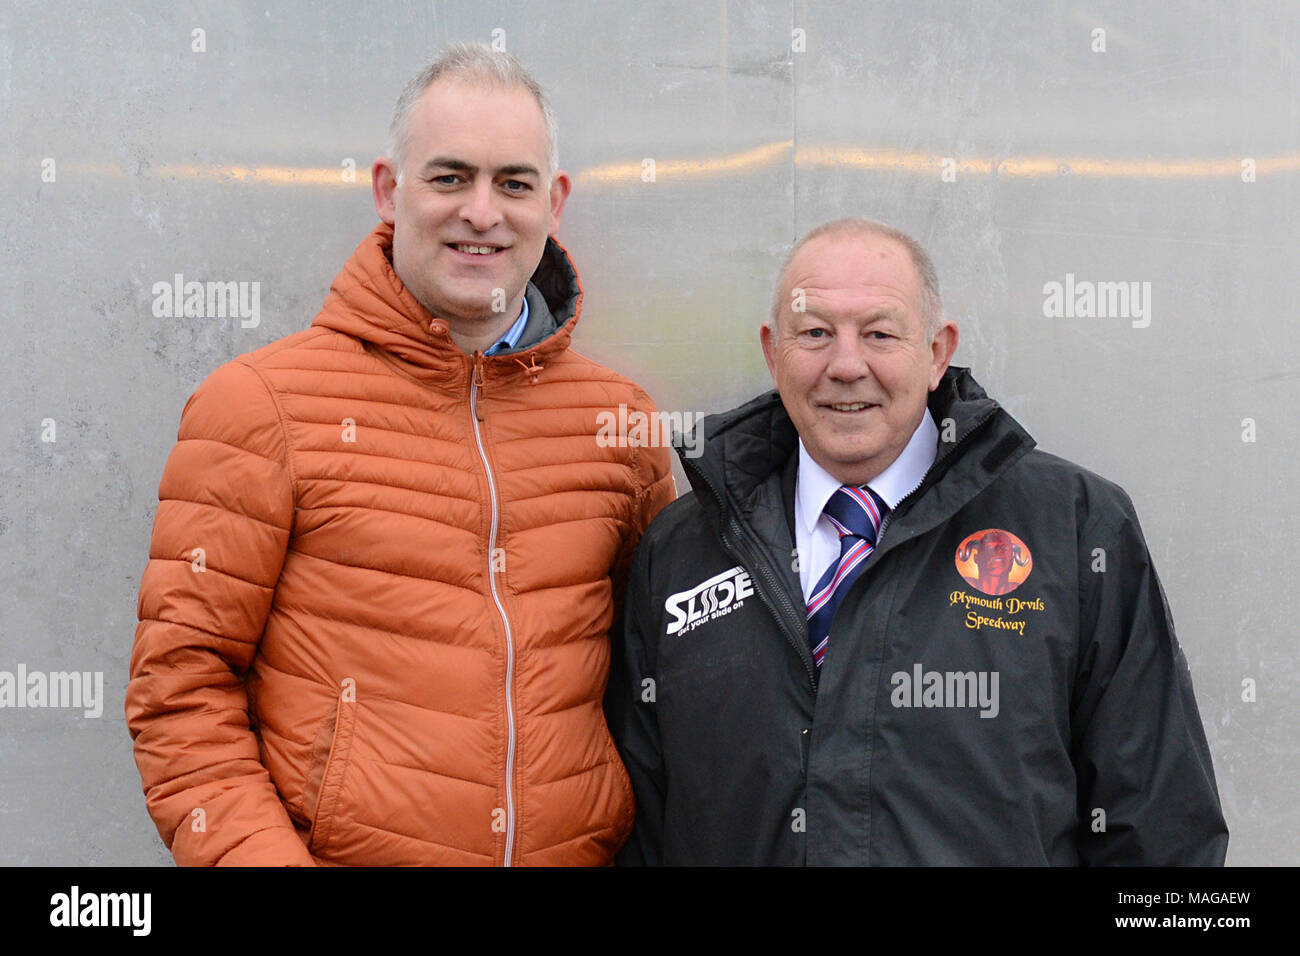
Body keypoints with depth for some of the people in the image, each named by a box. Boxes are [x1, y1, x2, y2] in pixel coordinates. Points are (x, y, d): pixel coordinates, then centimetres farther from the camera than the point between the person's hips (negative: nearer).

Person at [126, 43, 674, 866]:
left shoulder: (618, 418, 4)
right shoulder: (262, 406, -6)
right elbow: (181, 686, -7)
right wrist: (256, 854, -17)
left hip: (580, 848, 3)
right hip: (342, 849, -3)